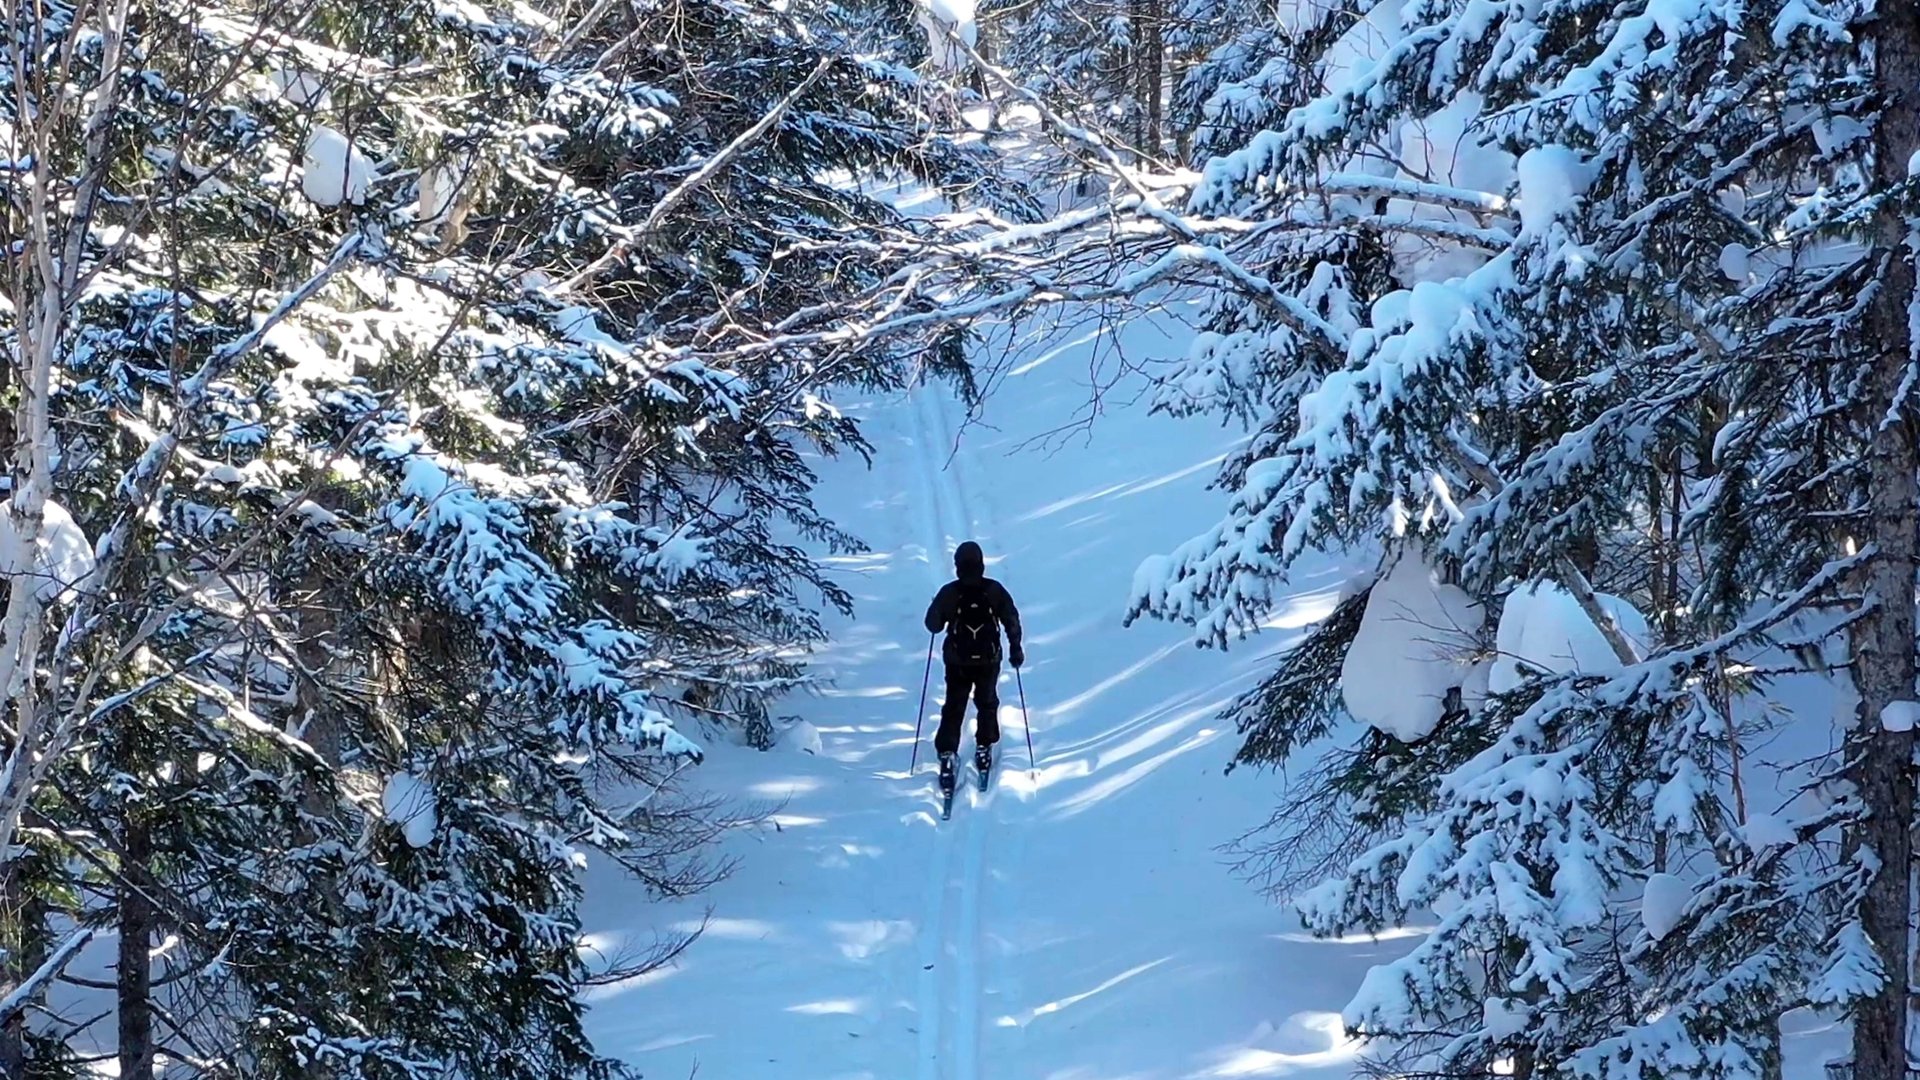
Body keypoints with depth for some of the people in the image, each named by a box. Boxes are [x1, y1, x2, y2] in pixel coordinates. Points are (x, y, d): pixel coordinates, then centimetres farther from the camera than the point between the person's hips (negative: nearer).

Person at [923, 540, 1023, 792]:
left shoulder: (949, 592, -15)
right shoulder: (995, 590, -13)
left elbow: (933, 625, -7)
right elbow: (1012, 620, -6)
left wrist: (942, 613, 14)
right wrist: (1015, 649, 7)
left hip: (957, 661, -1)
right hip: (989, 660, 1)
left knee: (953, 708, 11)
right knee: (987, 703, 23)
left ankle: (947, 755, 2)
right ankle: (984, 749, 26)